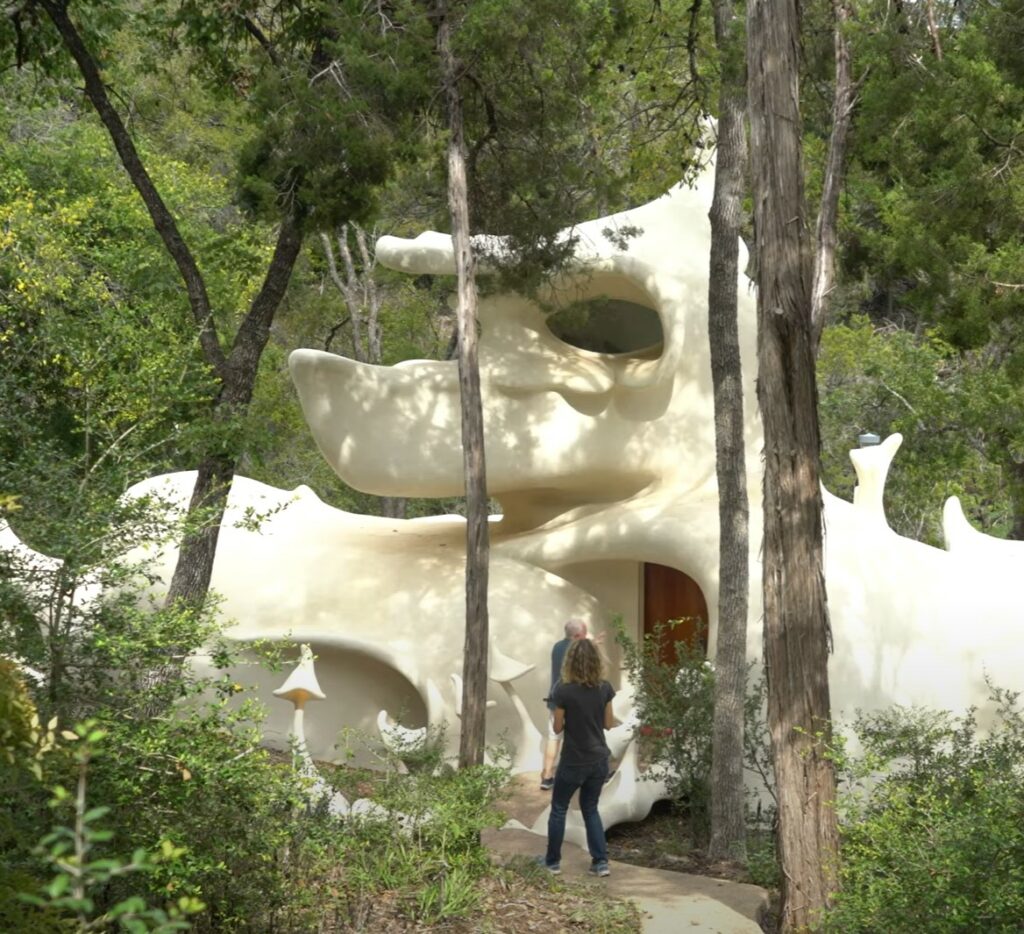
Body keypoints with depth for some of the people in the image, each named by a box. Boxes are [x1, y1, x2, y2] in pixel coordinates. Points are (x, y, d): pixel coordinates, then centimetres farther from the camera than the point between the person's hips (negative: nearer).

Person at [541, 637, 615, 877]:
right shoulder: (605, 688, -7)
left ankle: (553, 861, 22)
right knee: (590, 809, 20)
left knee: (559, 810, 15)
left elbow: (558, 728, -10)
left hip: (573, 763, -4)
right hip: (599, 761, 4)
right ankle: (601, 862, 15)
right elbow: (609, 723, 2)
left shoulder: (563, 691, -19)